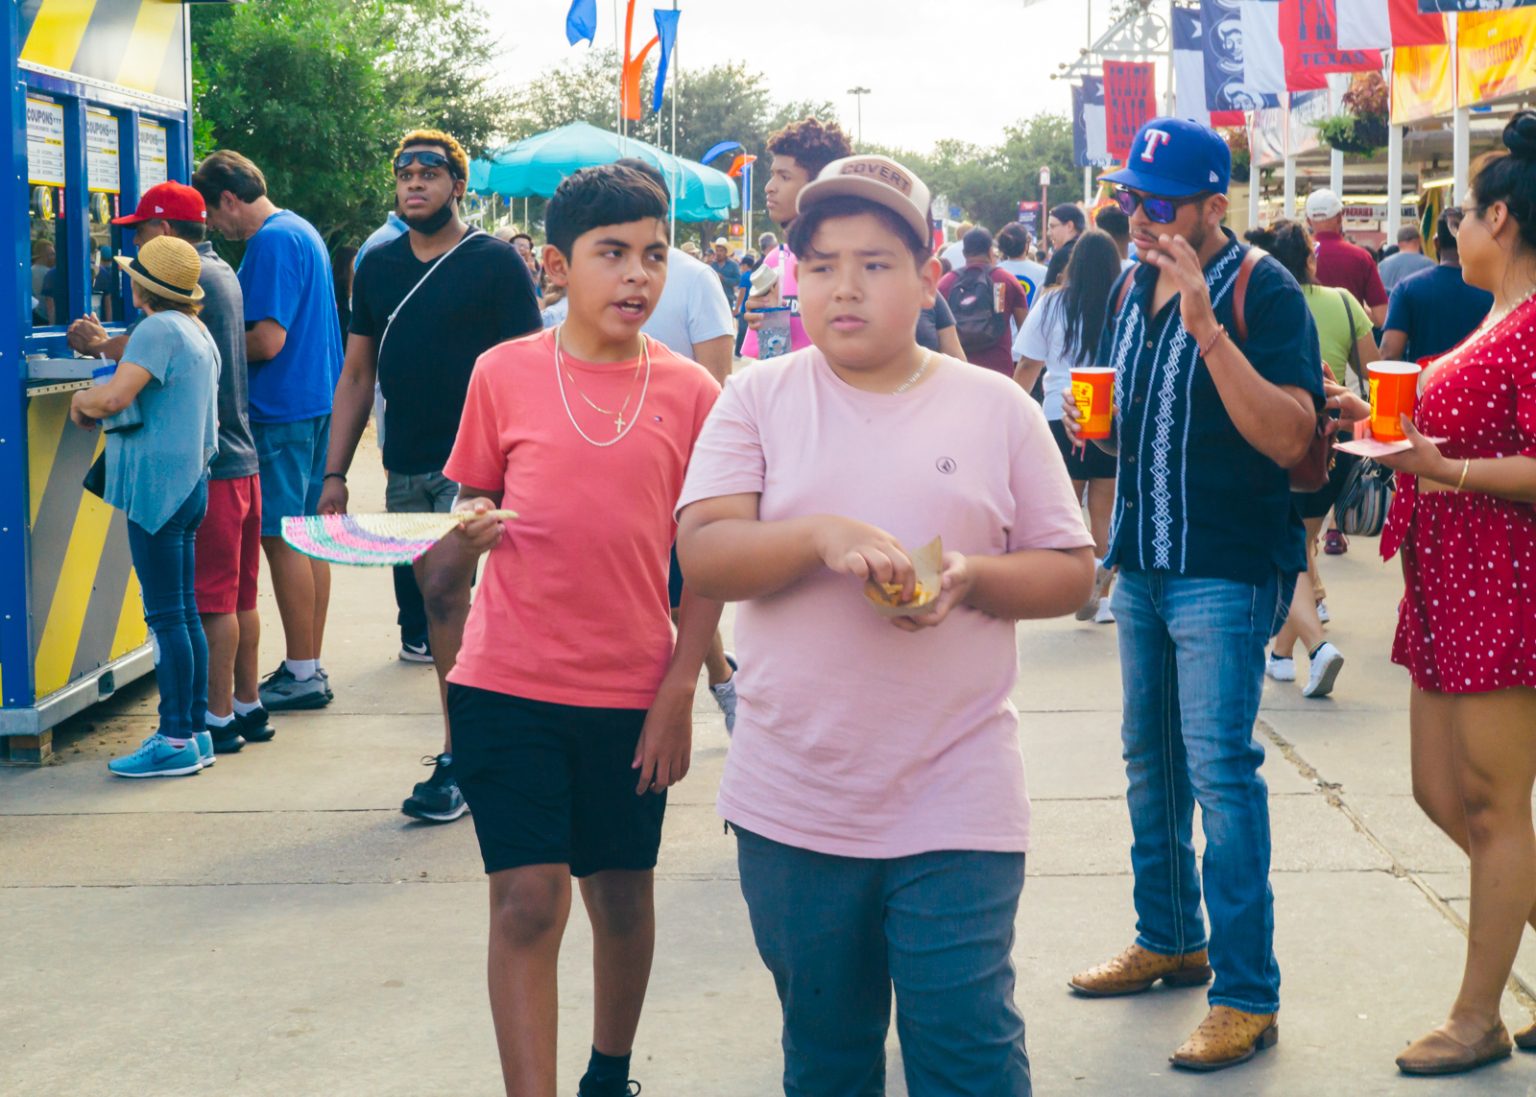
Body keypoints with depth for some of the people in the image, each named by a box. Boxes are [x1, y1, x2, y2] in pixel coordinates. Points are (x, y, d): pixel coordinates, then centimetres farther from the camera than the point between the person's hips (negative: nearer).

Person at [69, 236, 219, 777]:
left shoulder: (158, 329, -14)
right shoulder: (197, 332, 17)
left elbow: (115, 397, -25)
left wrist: (81, 400, -5)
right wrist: (103, 403, 16)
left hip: (158, 485, -10)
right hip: (187, 482, 10)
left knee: (167, 616, -8)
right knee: (184, 614, 12)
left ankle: (176, 742, -6)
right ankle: (194, 731, 16)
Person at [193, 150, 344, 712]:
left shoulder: (271, 242, -15)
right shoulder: (303, 231, 16)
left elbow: (267, 340, -21)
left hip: (282, 410, -10)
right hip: (317, 402, 10)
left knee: (282, 539, -4)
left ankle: (301, 675, 0)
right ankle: (309, 667, 18)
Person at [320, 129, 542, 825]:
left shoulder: (495, 264, -4)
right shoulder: (378, 267, 12)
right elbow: (358, 374, 15)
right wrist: (335, 473, 9)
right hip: (405, 463, 6)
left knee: (444, 588, -17)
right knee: (434, 599, 8)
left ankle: (458, 758, -11)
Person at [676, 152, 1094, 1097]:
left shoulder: (996, 408, 4)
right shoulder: (758, 399, 4)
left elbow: (1071, 572, 5)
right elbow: (703, 555, -7)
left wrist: (972, 579, -14)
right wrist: (821, 534, -24)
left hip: (955, 804, -1)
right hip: (792, 807, 2)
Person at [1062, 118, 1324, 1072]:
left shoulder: (1262, 291, -13)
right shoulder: (1136, 286, 11)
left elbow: (1289, 437, -24)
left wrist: (1204, 323, -29)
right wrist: (1096, 423, 2)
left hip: (1227, 569, -8)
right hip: (1145, 561, 8)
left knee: (1218, 767, -11)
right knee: (1150, 758, 16)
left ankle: (1248, 999, -4)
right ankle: (1169, 941, 32)